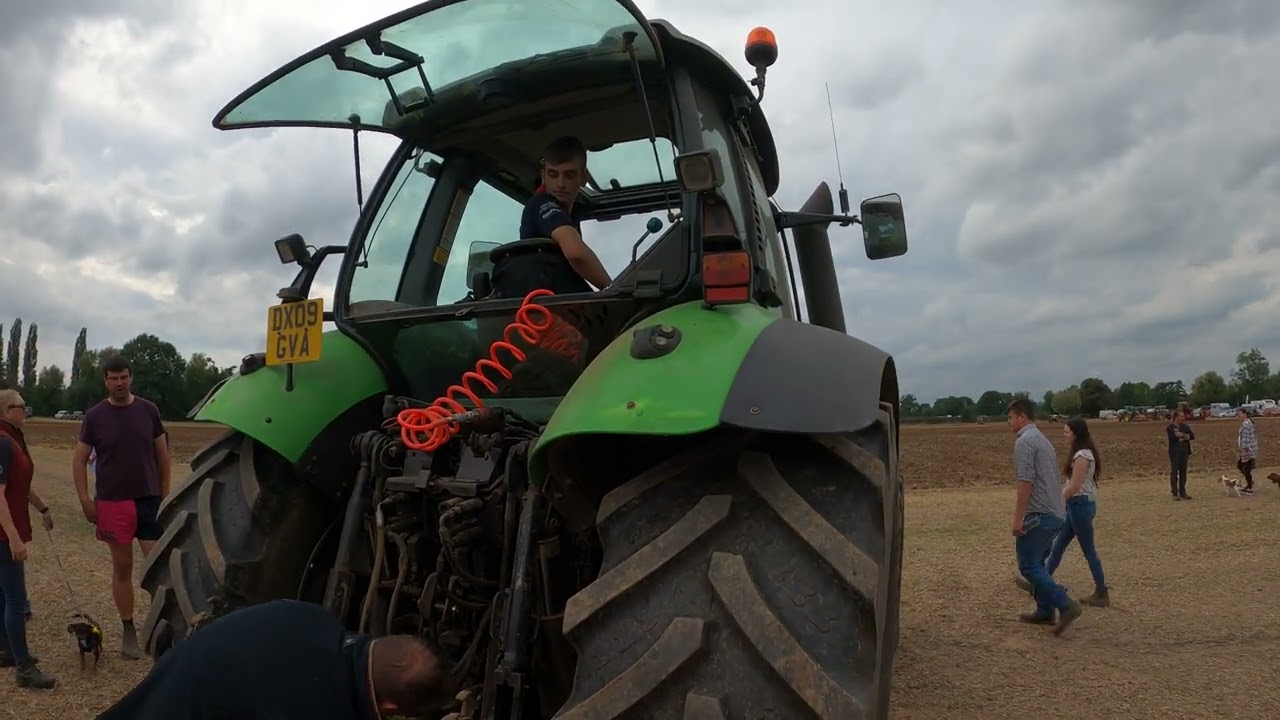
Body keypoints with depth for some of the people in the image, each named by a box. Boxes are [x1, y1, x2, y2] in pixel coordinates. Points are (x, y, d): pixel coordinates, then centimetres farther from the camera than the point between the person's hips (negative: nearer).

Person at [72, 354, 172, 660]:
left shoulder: (148, 410, 0)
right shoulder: (95, 416, -1)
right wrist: (86, 501, -4)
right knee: (122, 568, 8)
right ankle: (128, 631, 19)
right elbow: (79, 460, 4)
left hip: (150, 500, 0)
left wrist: (165, 494, 5)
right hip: (112, 503, 0)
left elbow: (162, 454, 7)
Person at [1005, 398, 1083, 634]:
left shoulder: (1024, 440, -14)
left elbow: (1026, 481, -22)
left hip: (1038, 515, -10)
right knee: (1037, 563, 17)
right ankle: (1045, 611, 19)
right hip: (1055, 513, 10)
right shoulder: (1043, 439, 17)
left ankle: (1066, 605, -13)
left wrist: (1018, 518, -19)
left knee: (1029, 565, -6)